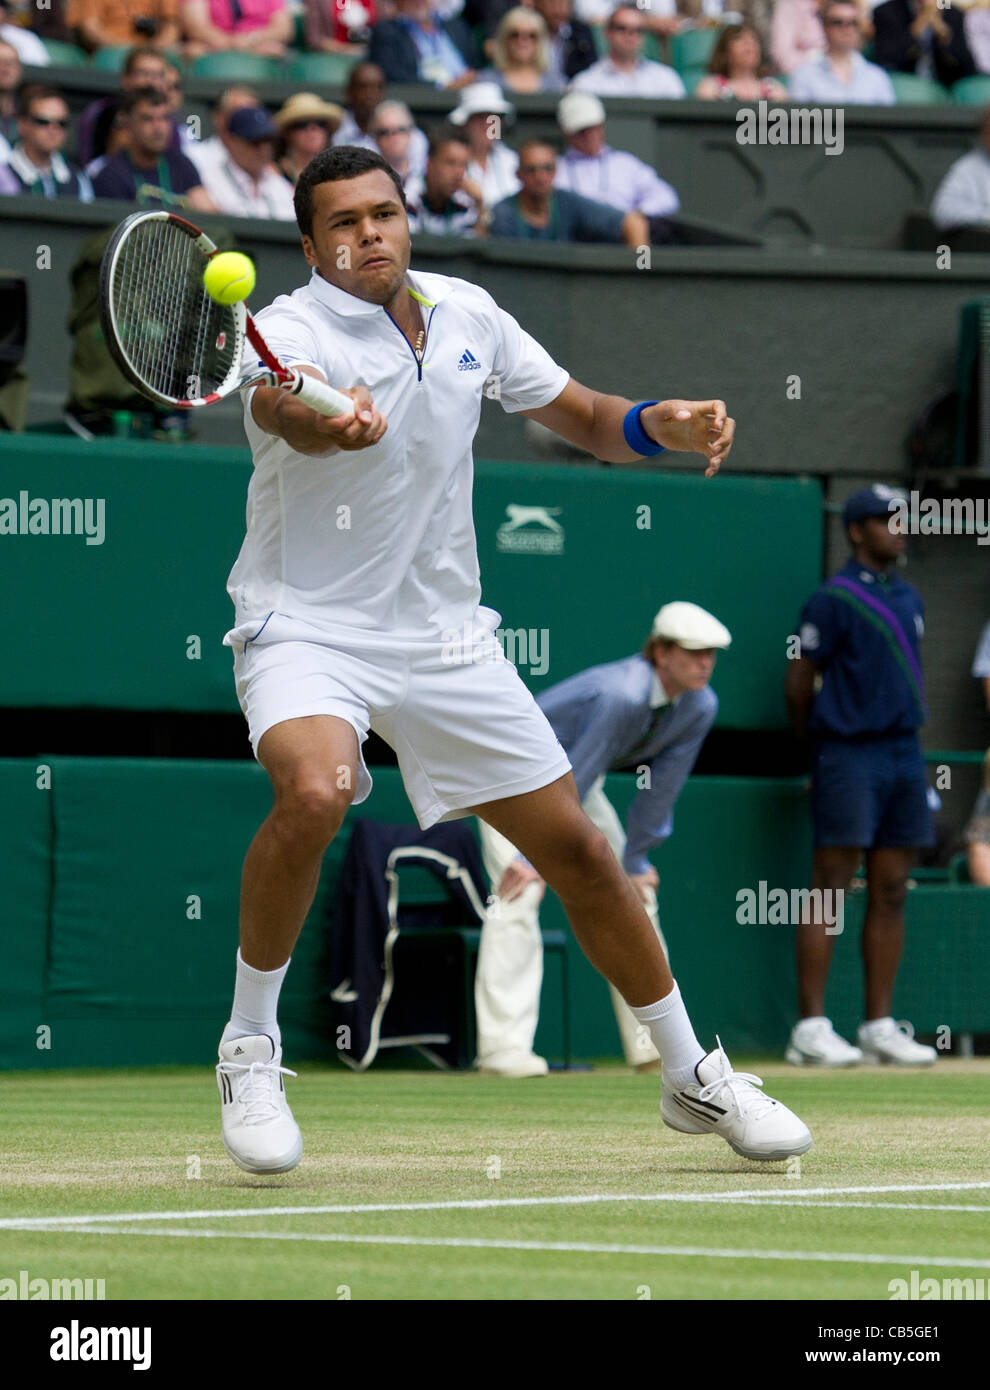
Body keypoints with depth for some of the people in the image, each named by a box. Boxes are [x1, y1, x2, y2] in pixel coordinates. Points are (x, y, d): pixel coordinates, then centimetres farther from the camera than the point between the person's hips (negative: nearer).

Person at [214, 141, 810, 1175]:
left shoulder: (467, 313, 3)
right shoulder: (294, 332, -16)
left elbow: (581, 415, 14)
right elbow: (280, 406, -40)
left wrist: (662, 425, -8)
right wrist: (324, 424, -65)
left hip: (446, 638, 5)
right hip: (307, 626, -5)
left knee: (575, 848, 6)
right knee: (314, 790, -34)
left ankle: (694, 1078, 23)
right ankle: (248, 1050, -16)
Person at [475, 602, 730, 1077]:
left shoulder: (699, 707, -14)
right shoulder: (620, 694, -36)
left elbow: (660, 787, -5)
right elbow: (570, 783, -33)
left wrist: (634, 861, -2)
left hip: (578, 779, 8)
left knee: (634, 893, 4)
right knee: (519, 895, -22)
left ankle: (651, 1041, 9)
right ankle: (504, 1047, -26)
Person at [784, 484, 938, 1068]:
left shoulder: (908, 598, 15)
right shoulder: (833, 599, -7)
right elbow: (800, 681, -5)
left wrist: (908, 736, 14)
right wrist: (816, 744, 2)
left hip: (905, 752, 7)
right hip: (851, 756, -7)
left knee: (891, 894, 7)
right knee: (831, 891, -8)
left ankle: (881, 1028, 10)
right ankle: (812, 1029, -8)